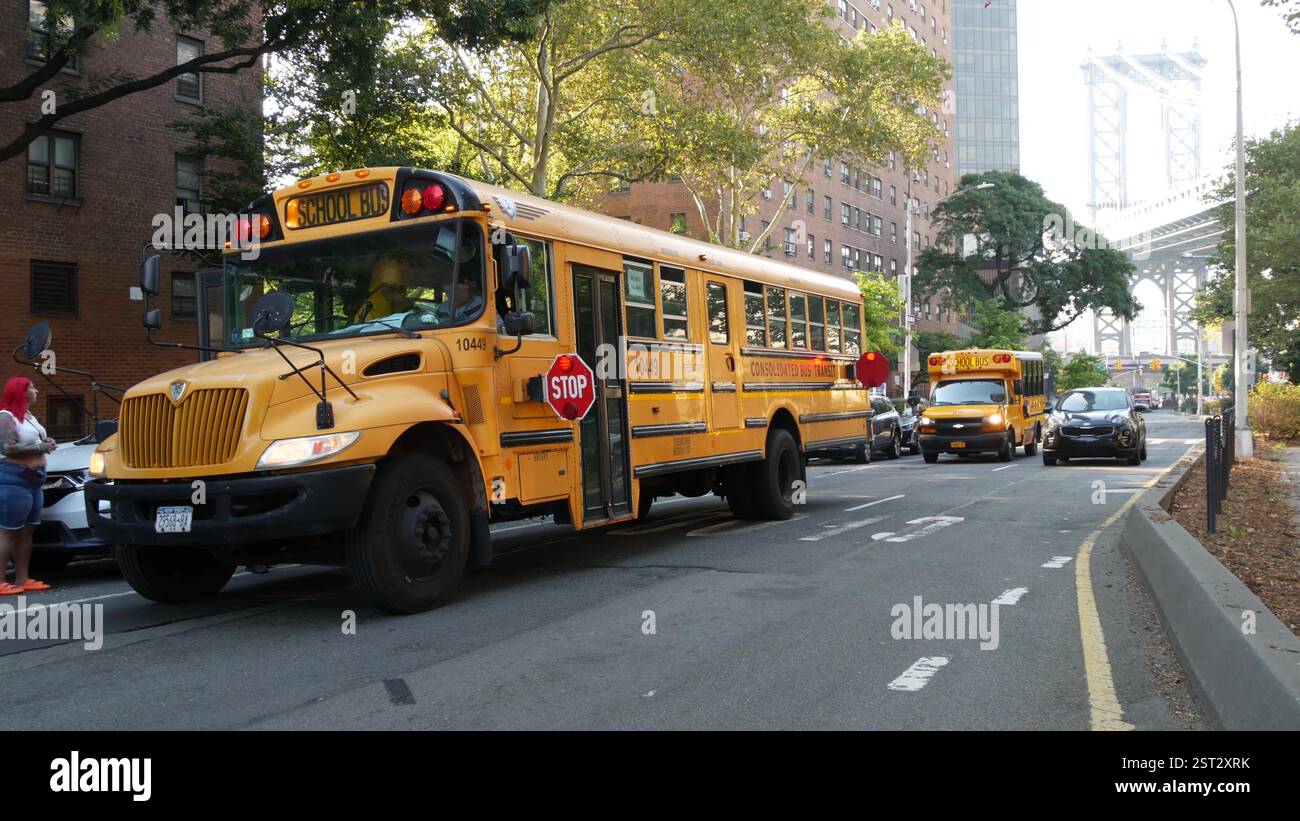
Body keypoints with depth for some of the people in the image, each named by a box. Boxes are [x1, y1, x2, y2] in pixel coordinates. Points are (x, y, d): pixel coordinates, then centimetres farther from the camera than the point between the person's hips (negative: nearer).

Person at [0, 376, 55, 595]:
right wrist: (40, 447, -15)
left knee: (26, 532, 10)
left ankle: (22, 579, 15)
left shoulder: (29, 416, 16)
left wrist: (46, 443, 7)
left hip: (34, 480, 9)